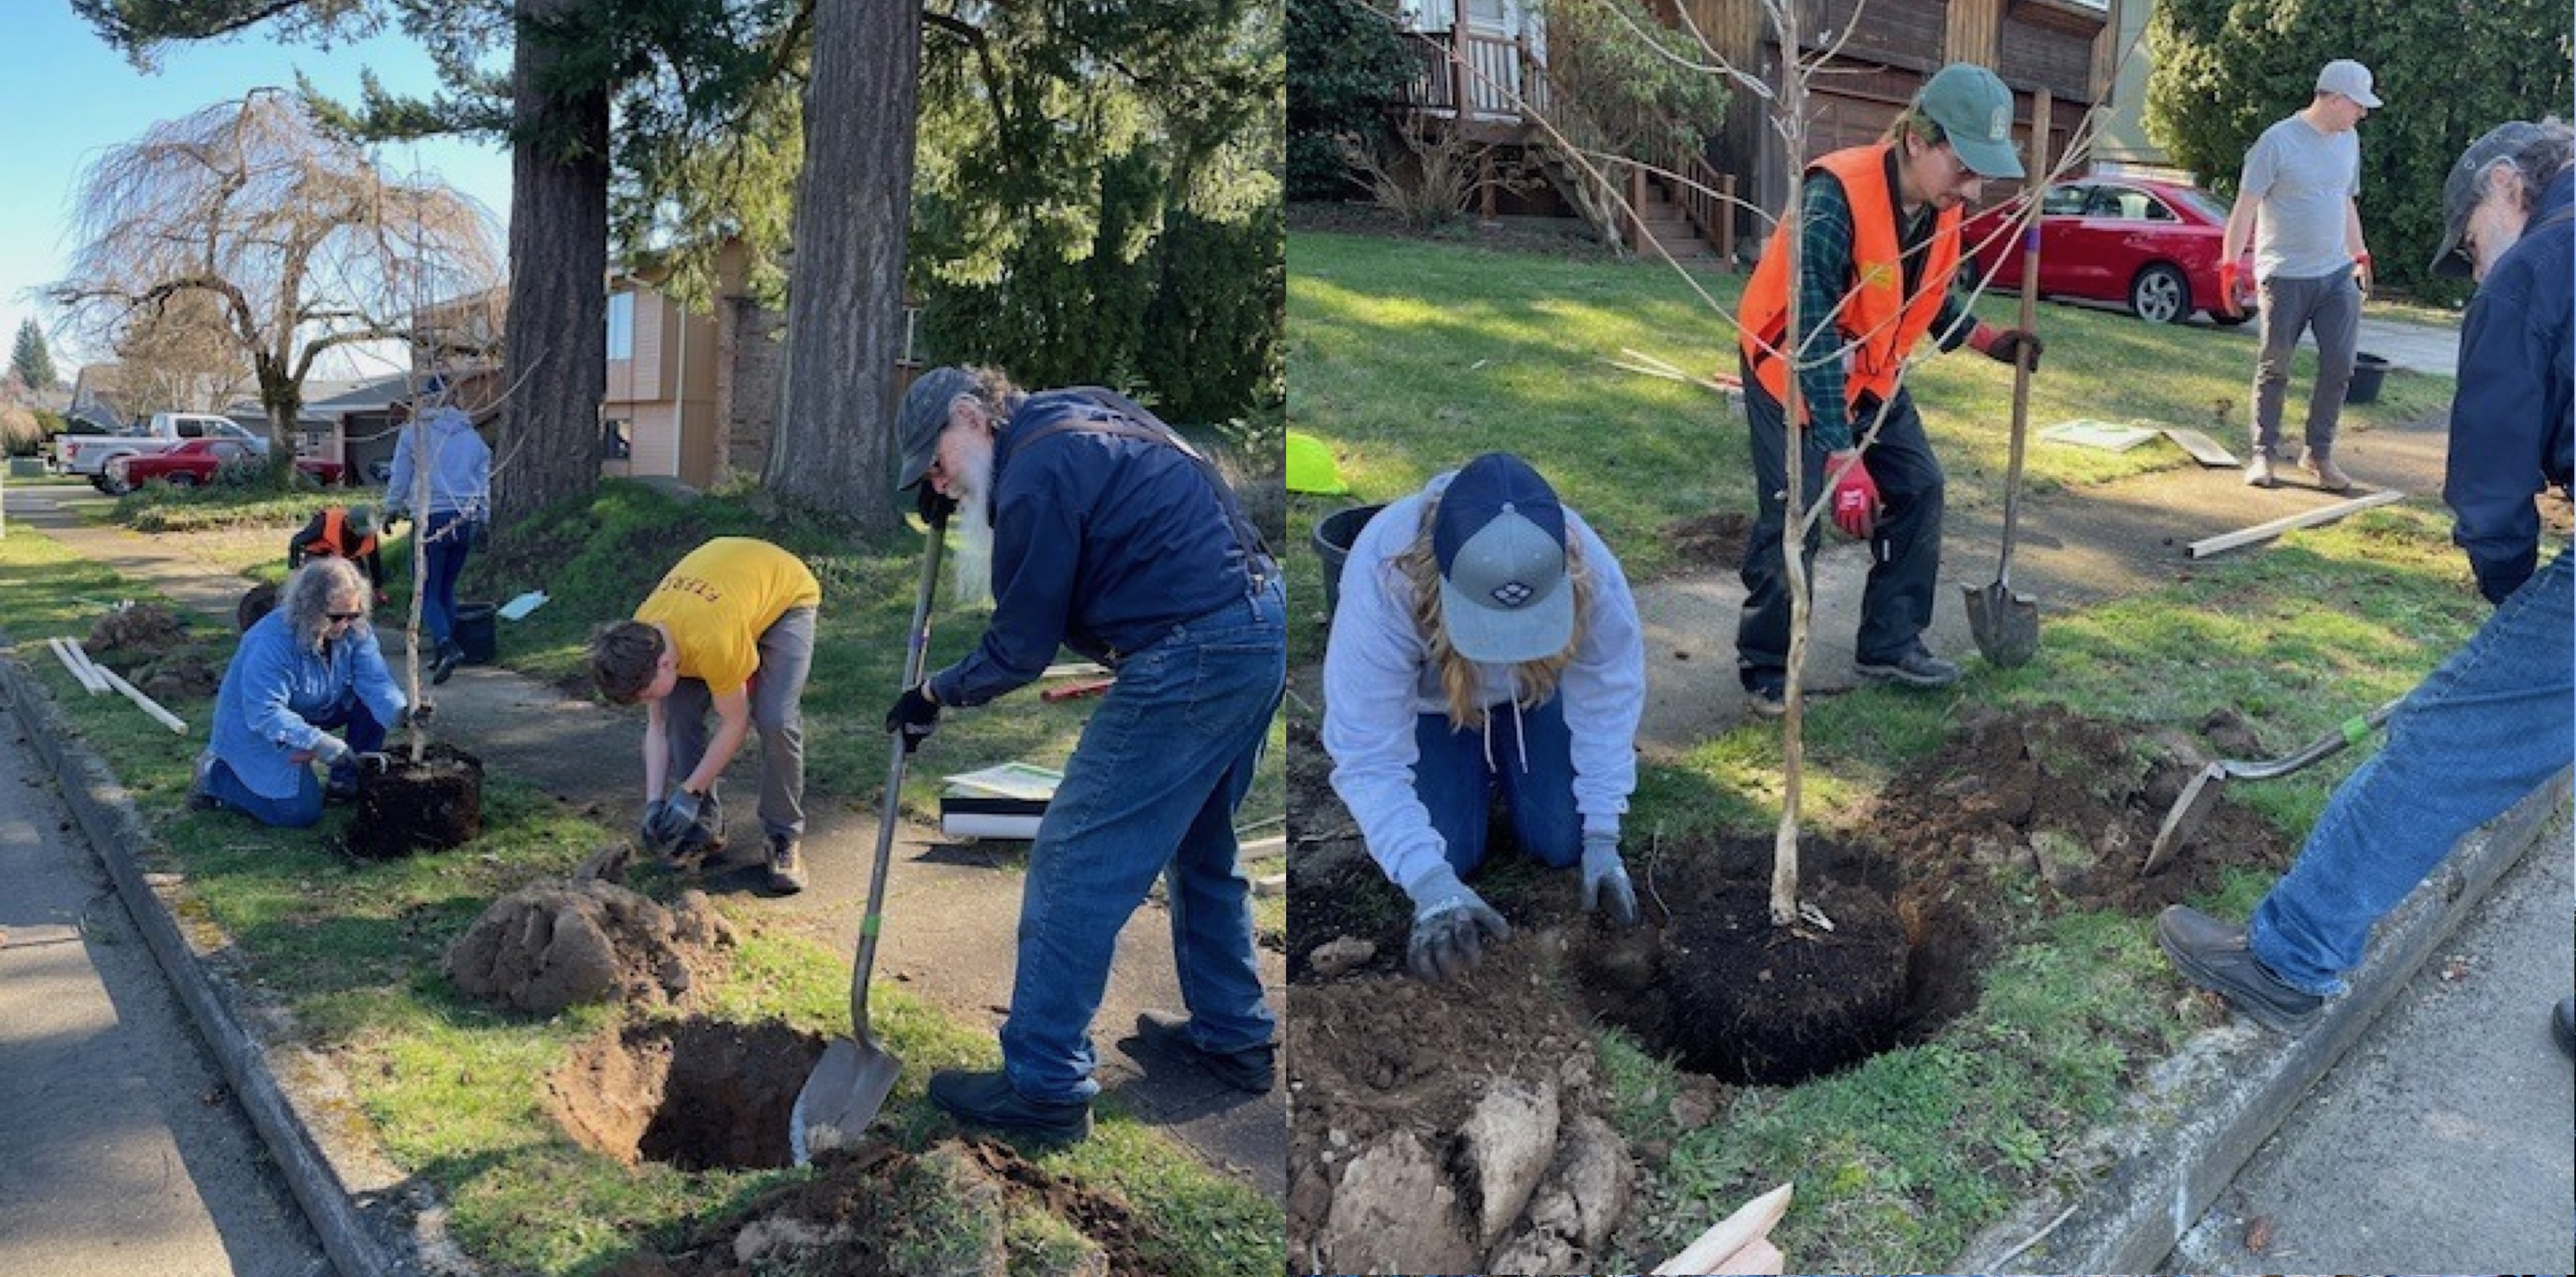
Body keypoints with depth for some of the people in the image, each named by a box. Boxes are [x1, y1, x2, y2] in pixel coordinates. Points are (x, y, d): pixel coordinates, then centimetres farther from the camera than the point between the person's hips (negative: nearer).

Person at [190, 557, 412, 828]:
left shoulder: (355, 630, -13)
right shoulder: (273, 641, -33)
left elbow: (375, 680, -21)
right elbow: (265, 713, -35)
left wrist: (400, 712, -42)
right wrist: (316, 742, -46)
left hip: (313, 711, 7)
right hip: (255, 730, -7)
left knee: (371, 704, -14)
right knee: (302, 813, -15)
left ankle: (348, 781, 3)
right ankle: (214, 776, 6)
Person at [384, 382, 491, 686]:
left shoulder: (414, 433, -1)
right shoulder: (473, 437, 12)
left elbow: (399, 480, 5)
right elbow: (484, 481, 16)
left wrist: (391, 511, 21)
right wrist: (481, 520, 24)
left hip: (432, 520, -5)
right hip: (467, 521, 5)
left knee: (427, 592, -1)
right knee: (447, 589, 15)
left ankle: (446, 645, -23)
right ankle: (443, 656, 16)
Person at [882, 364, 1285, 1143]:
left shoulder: (1035, 475, -13)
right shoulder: (1076, 413, 15)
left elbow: (1021, 649, -10)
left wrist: (936, 695, 8)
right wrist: (960, 496, 22)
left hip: (1188, 662, -10)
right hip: (1262, 624, 11)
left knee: (1073, 867, -2)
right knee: (1201, 847, 24)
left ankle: (1045, 1087, 4)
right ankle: (1233, 1039, 34)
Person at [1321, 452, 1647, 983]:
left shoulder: (1588, 568, -39)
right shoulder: (1381, 576, -44)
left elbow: (1609, 703, -23)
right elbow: (1368, 758, -38)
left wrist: (1602, 838, -25)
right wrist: (1430, 883, -48)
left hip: (1533, 692, 2)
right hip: (1428, 699, -1)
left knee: (1561, 844, -5)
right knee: (1451, 854, -11)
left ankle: (1502, 758, 25)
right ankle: (1476, 773, 21)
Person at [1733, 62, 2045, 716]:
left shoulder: (1943, 204, -9)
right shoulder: (1837, 195, -33)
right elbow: (1811, 334, -36)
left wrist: (1985, 339, -4)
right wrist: (1842, 455, -39)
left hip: (1872, 373, 8)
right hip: (1790, 370, -8)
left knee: (1917, 488, 7)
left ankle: (1892, 643, 20)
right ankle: (1765, 669, 5)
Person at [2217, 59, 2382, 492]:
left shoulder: (2348, 141, 11)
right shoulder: (2278, 142, -10)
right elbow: (2245, 208, -11)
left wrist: (2361, 256, 23)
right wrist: (2229, 266, -15)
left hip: (2338, 274, 6)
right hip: (2285, 277, -6)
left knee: (2339, 365, 1)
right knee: (2274, 370, 2)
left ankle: (2320, 454, 12)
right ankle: (2264, 455, 12)